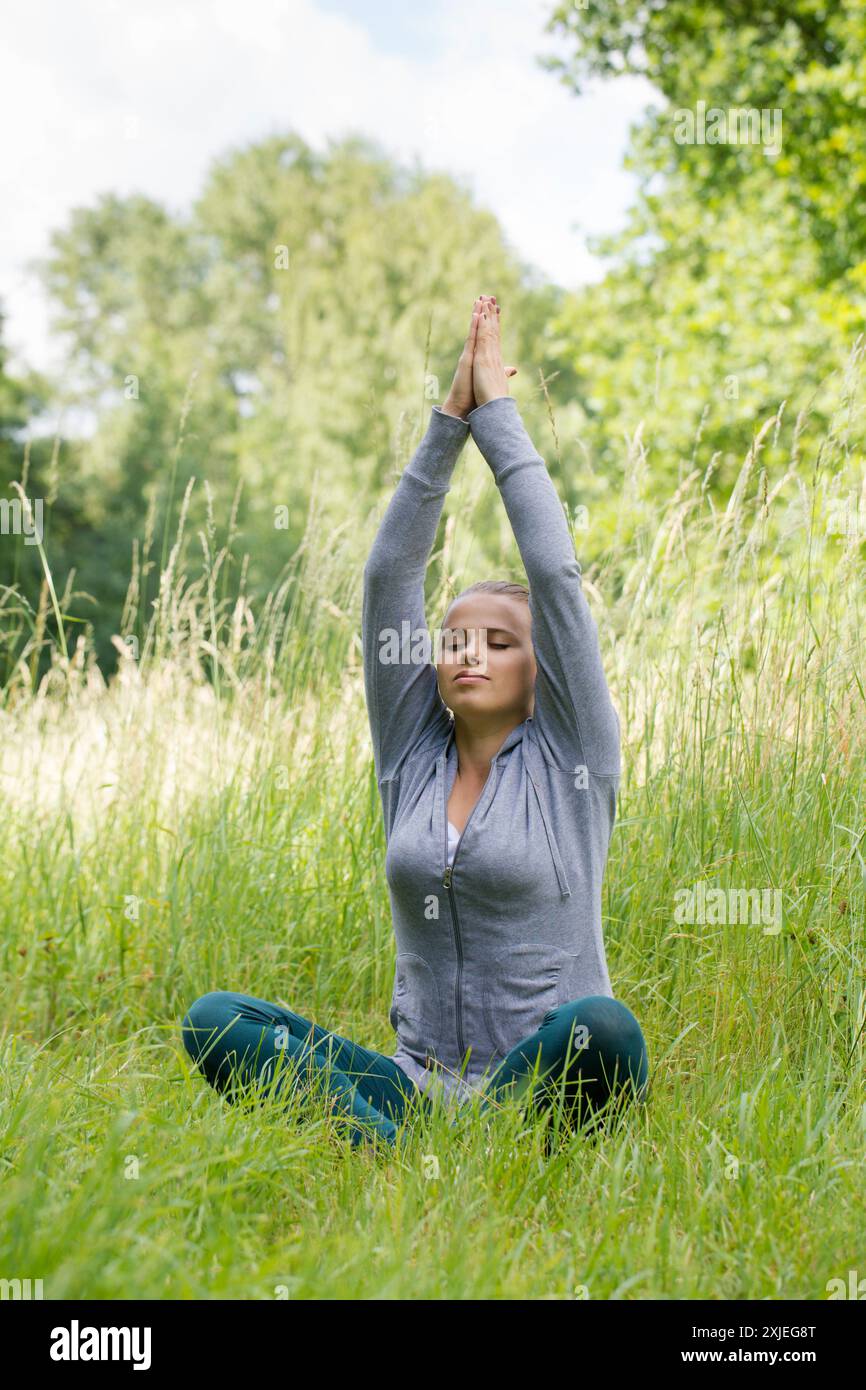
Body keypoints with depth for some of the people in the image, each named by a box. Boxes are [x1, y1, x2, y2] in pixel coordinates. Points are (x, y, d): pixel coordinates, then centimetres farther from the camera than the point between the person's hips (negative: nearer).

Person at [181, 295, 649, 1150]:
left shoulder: (569, 757, 1)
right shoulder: (412, 752, 10)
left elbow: (556, 573, -5)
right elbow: (388, 576, 5)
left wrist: (498, 414, 1)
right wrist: (447, 423, 3)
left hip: (545, 1083, -3)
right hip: (421, 1080, 4)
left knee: (605, 1031, -38)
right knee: (213, 1019, -18)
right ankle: (390, 1141, -36)